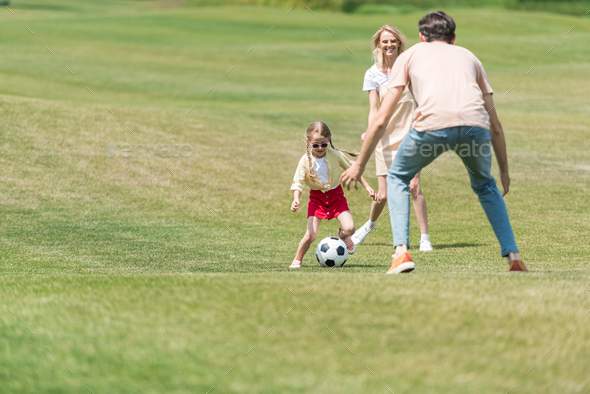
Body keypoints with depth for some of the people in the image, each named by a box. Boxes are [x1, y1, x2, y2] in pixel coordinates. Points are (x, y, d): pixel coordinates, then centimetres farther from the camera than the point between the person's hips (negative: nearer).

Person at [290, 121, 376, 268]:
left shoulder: (336, 155, -9)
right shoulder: (305, 160, -12)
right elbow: (298, 183, -10)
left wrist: (367, 187, 2)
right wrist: (296, 200, -28)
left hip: (336, 196, 1)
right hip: (317, 198, -1)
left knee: (350, 228, -16)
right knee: (311, 235, -16)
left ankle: (342, 235, 24)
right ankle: (297, 259, 10)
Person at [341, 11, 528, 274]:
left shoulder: (410, 55, 28)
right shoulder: (468, 57, 34)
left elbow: (381, 120, 22)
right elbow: (496, 127, 33)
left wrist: (359, 165, 29)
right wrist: (504, 172, 43)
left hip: (433, 123, -2)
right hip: (475, 123, 2)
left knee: (397, 178, 25)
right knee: (485, 186, 31)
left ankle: (401, 252, 8)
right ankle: (513, 257, 20)